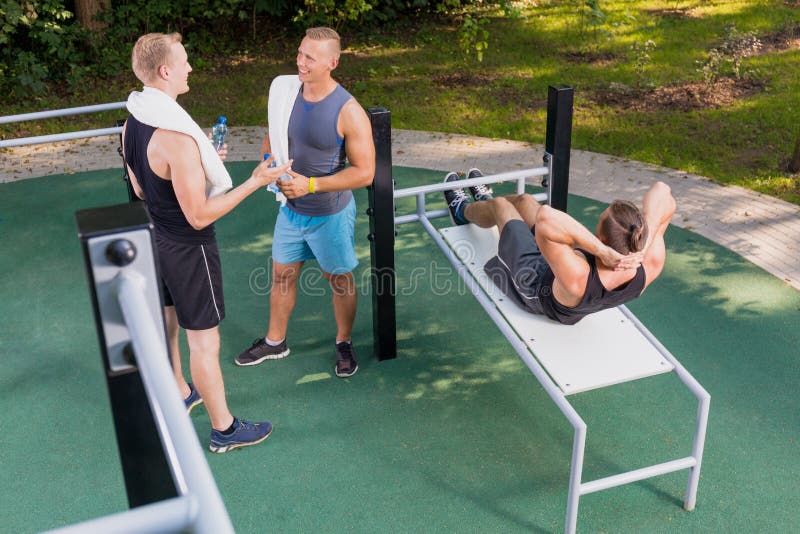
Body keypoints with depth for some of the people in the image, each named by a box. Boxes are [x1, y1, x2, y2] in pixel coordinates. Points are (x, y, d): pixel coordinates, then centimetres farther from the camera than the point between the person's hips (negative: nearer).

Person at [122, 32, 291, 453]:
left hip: (156, 239, 9)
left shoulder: (131, 124, -2)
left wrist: (198, 163, 14)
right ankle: (224, 430, 19)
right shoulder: (175, 136, -31)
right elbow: (199, 215, -27)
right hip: (188, 249, -9)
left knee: (165, 321, 25)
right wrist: (255, 181, -23)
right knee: (203, 339, 4)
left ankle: (178, 394, 48)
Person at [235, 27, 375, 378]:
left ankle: (344, 344, 36)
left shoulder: (349, 112, -23)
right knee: (282, 275, 18)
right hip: (291, 208, 5)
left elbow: (364, 172, -22)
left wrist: (310, 184, -26)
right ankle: (275, 341, 38)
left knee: (340, 281, 13)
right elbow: (272, 137, 12)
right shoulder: (286, 92, -6)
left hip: (330, 214, -5)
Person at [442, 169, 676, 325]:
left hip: (535, 285, -5)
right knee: (523, 199, 23)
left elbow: (546, 217, -66)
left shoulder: (578, 279, -53)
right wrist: (642, 245, -46)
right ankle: (483, 198, 62)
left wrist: (601, 251, -64)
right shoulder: (649, 267, -37)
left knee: (499, 205, 19)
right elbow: (661, 192, -32)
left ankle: (463, 211, 59)